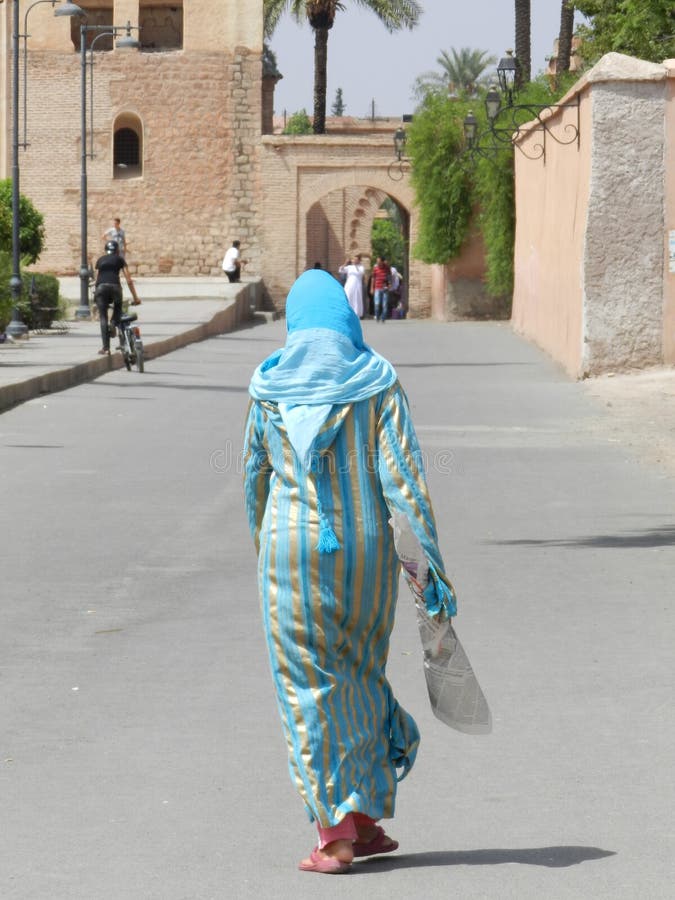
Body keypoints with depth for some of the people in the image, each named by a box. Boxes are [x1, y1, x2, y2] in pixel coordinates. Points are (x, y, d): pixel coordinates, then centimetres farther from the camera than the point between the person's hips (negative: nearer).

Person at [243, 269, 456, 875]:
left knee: (309, 687, 4)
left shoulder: (270, 387, -2)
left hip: (292, 546, -1)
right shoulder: (377, 382, -5)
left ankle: (335, 835, -2)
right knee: (361, 677, 18)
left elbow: (254, 476, 9)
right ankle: (365, 817, 21)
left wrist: (262, 544, 27)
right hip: (366, 547, 1)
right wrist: (433, 566, -8)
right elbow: (405, 476, -10)